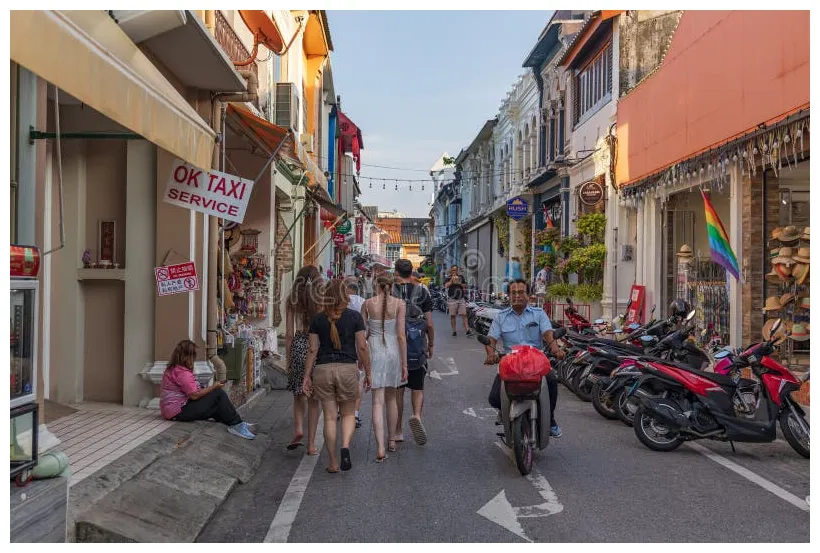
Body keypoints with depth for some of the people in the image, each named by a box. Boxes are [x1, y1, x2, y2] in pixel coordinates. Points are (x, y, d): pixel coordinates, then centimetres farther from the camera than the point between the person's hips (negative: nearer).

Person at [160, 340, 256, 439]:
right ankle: (236, 425, -9)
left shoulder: (172, 369, 12)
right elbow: (194, 395, -21)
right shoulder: (182, 372, -20)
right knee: (218, 394, -13)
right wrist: (214, 387, -11)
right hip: (179, 411, -11)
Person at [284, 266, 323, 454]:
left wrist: (287, 358, 10)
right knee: (313, 397, 7)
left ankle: (298, 430, 2)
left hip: (298, 345, 1)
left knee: (299, 394, 20)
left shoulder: (292, 301, 2)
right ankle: (311, 443, 11)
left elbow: (289, 333, 2)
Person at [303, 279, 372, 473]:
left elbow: (313, 350, 2)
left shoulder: (317, 319, 2)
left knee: (329, 417, 9)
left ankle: (333, 463, 15)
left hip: (323, 369, 1)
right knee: (348, 414, 15)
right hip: (348, 369, -1)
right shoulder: (354, 317, -2)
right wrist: (368, 373, 6)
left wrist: (307, 376, 8)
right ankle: (345, 446, -10)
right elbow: (362, 347, -3)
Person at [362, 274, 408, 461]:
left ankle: (380, 448, -10)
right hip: (393, 351, 1)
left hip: (374, 351, -1)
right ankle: (392, 441, 30)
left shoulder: (368, 303, -1)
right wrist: (404, 364, -3)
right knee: (391, 398, 18)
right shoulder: (399, 304, -4)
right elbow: (401, 335, -7)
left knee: (378, 401, 0)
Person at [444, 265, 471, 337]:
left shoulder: (461, 277, 14)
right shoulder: (448, 278, 3)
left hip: (461, 299, 2)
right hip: (452, 299, -2)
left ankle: (467, 330, -9)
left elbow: (465, 286, 13)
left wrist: (460, 284, -5)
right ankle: (454, 331, 9)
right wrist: (452, 280, -17)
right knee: (452, 315, 1)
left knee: (464, 315, -5)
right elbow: (446, 286, -13)